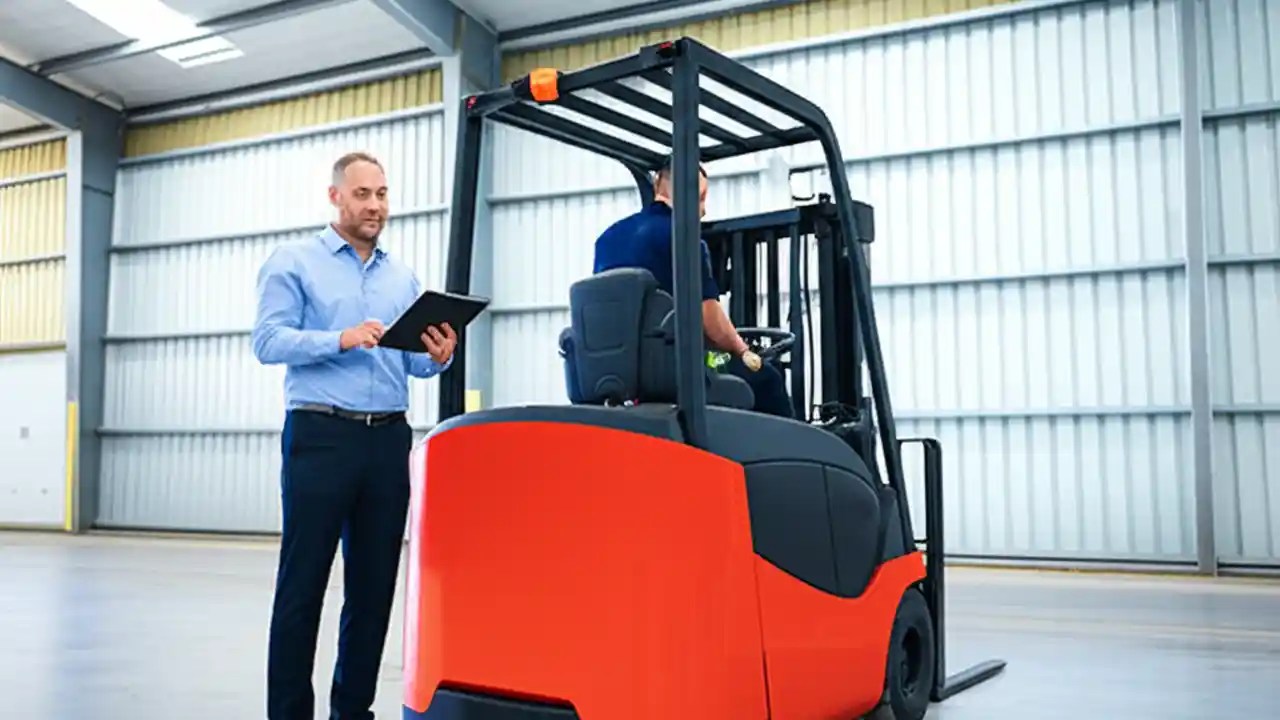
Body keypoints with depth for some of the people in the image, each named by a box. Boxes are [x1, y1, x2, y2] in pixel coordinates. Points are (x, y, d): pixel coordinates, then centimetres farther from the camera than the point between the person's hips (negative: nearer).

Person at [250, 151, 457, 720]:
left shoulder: (403, 277, 17)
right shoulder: (294, 262, 4)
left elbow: (413, 362, 14)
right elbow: (268, 341, -8)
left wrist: (437, 358, -9)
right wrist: (341, 340, -22)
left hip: (388, 438, 5)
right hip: (321, 435, -4)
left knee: (374, 583, 8)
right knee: (303, 583, -1)